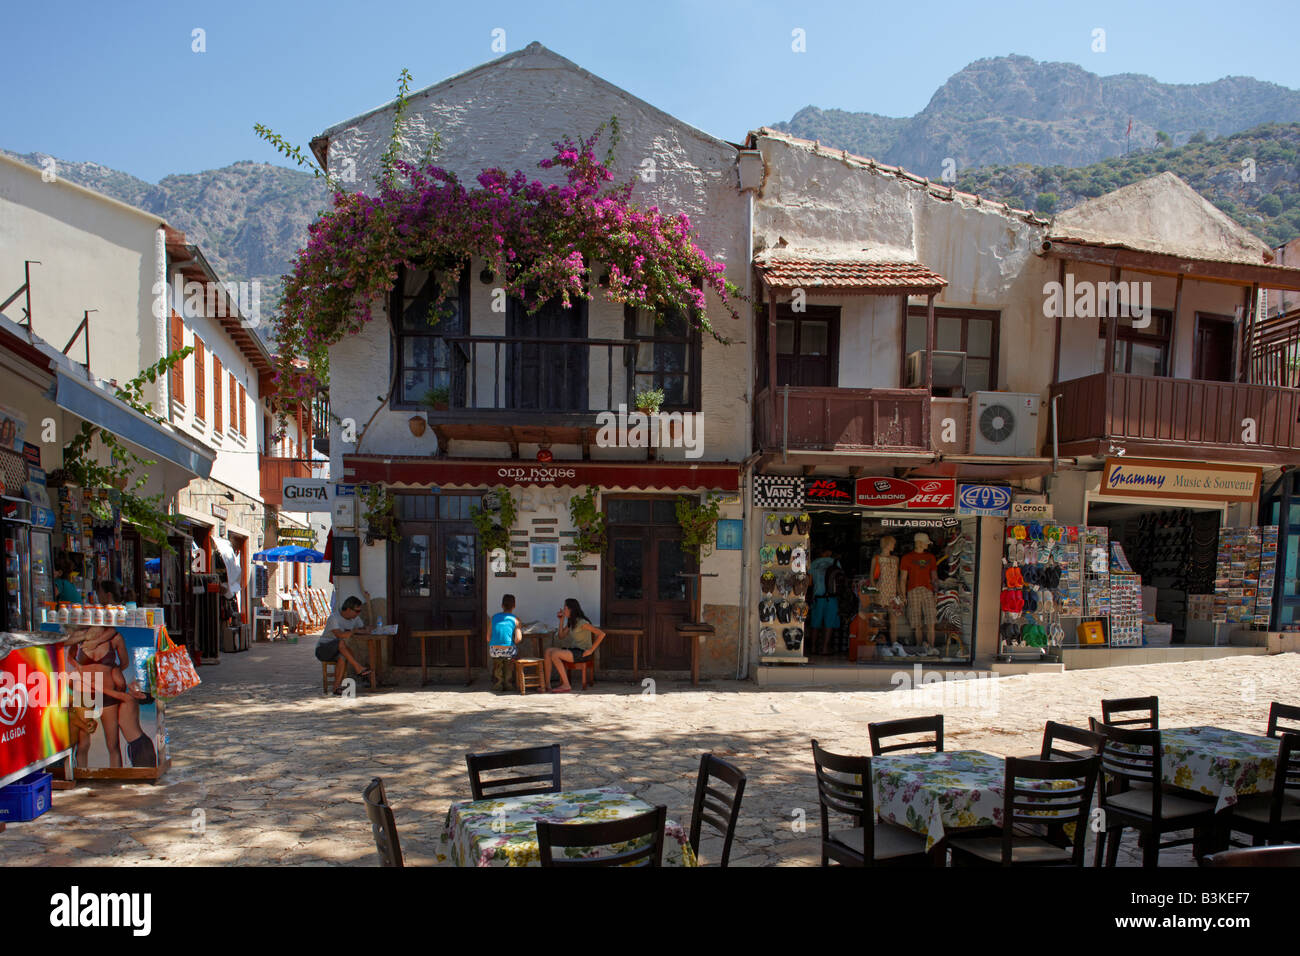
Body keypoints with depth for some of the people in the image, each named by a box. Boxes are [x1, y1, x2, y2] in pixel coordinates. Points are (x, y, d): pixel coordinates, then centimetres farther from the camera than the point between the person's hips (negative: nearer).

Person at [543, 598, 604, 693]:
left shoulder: (582, 623, -13)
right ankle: (547, 684, -16)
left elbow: (601, 634, -18)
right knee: (548, 651, -12)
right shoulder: (571, 622, 15)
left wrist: (591, 650, -16)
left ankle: (566, 685, -19)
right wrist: (561, 620, 10)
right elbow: (561, 636, 16)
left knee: (555, 654, -26)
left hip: (581, 652, -8)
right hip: (573, 649, 8)